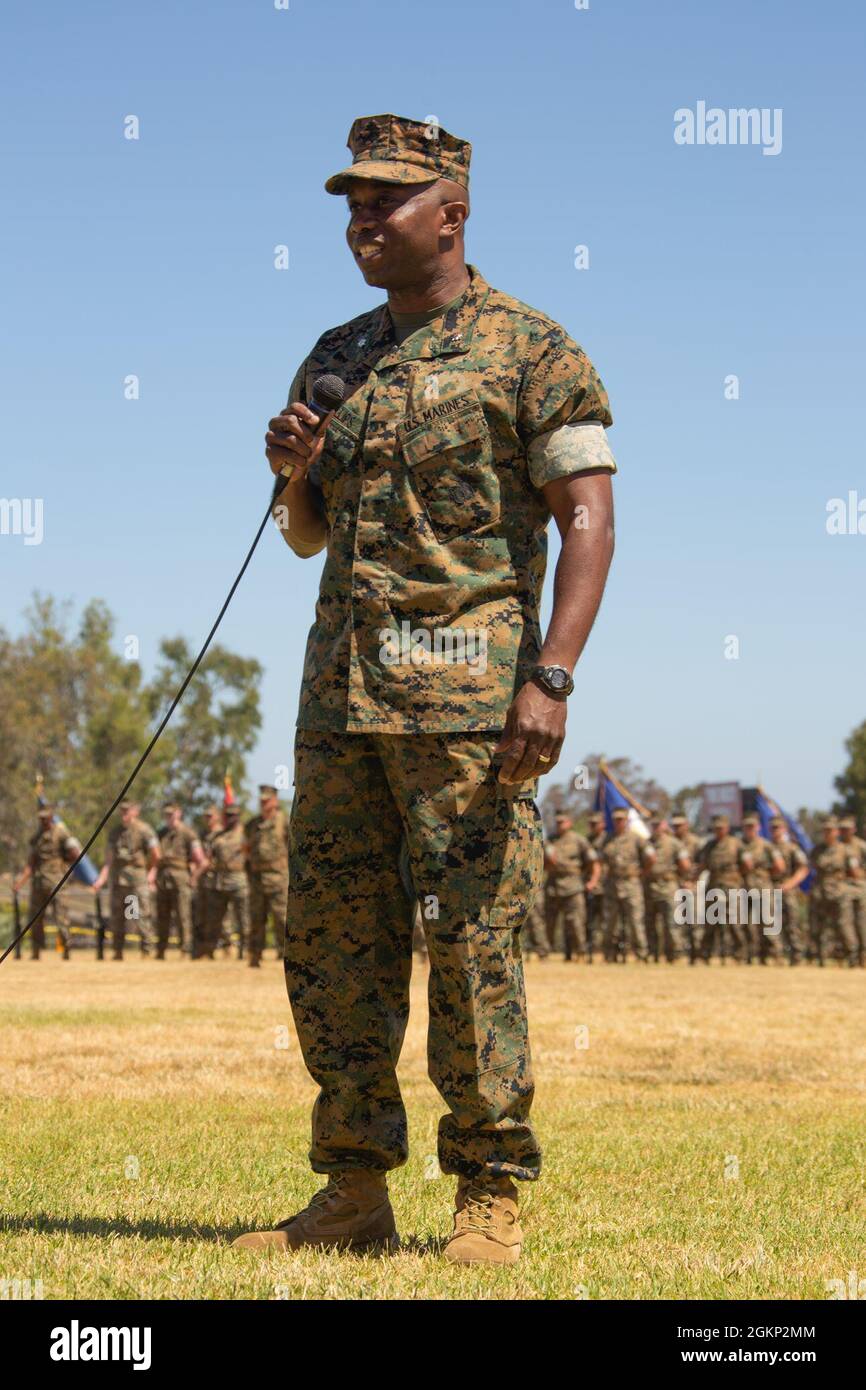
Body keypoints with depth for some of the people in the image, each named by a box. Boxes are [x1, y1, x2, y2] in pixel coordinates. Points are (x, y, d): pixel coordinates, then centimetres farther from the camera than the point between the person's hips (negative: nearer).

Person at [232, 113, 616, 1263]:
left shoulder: (529, 349, -3)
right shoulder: (336, 359, 16)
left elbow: (588, 520, -10)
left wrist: (551, 677, -21)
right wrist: (297, 473, 1)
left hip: (464, 687, -7)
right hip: (343, 680, 7)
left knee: (472, 936, -6)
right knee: (332, 933, 5)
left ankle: (490, 1197, 3)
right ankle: (356, 1192, 12)